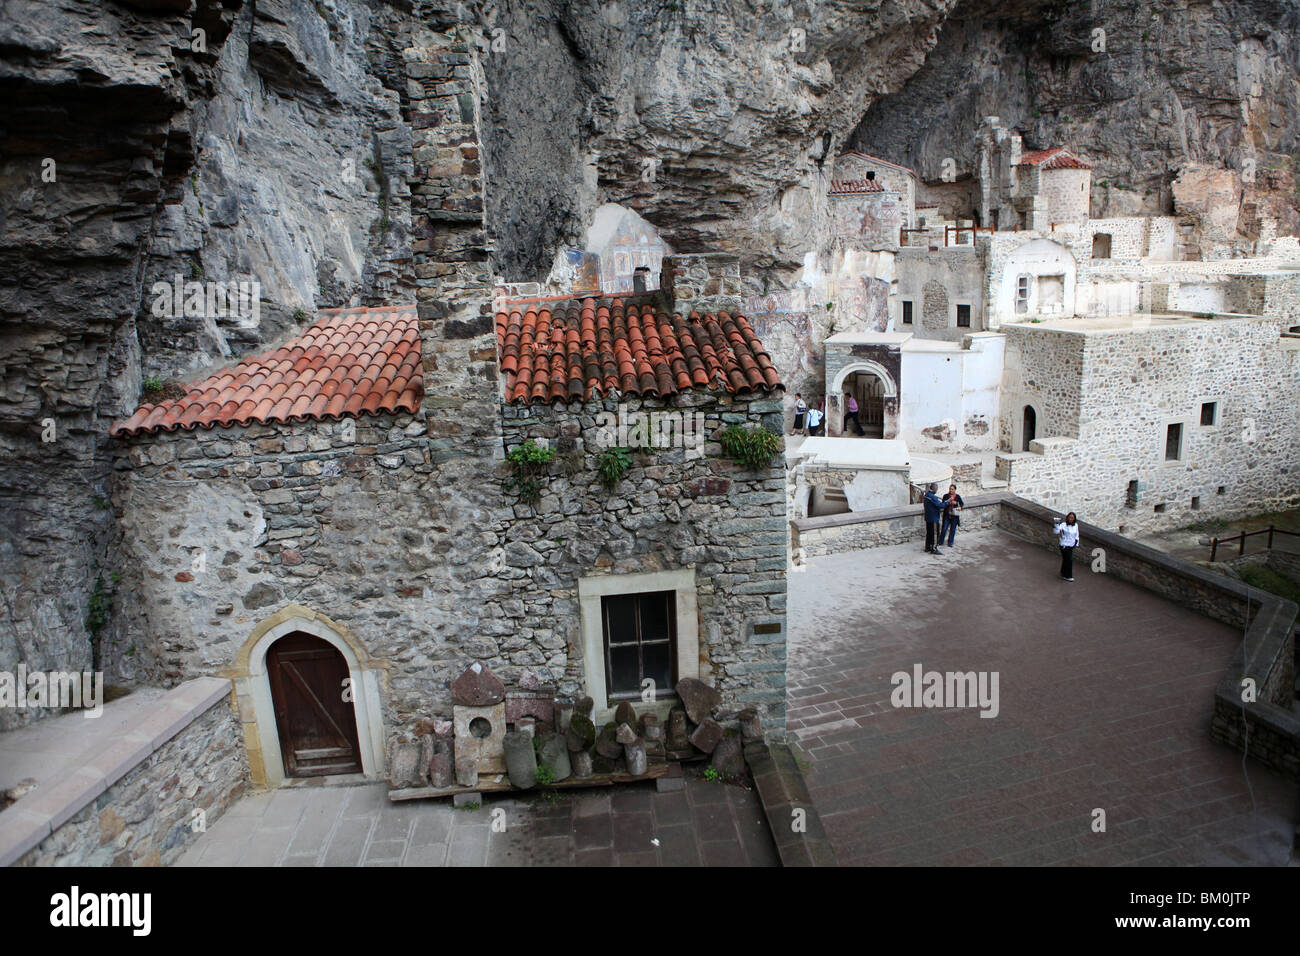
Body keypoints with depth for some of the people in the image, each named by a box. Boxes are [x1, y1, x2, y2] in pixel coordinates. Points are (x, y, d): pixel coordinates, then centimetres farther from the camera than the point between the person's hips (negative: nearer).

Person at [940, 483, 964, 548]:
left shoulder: (957, 496, 0)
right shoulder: (945, 496, -3)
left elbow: (962, 503, 10)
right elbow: (943, 504, -10)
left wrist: (960, 507, -11)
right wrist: (948, 501, -26)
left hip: (954, 515, 1)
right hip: (947, 515, -1)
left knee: (953, 529, 8)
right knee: (944, 529, -3)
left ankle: (950, 543, 19)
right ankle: (940, 542, 11)